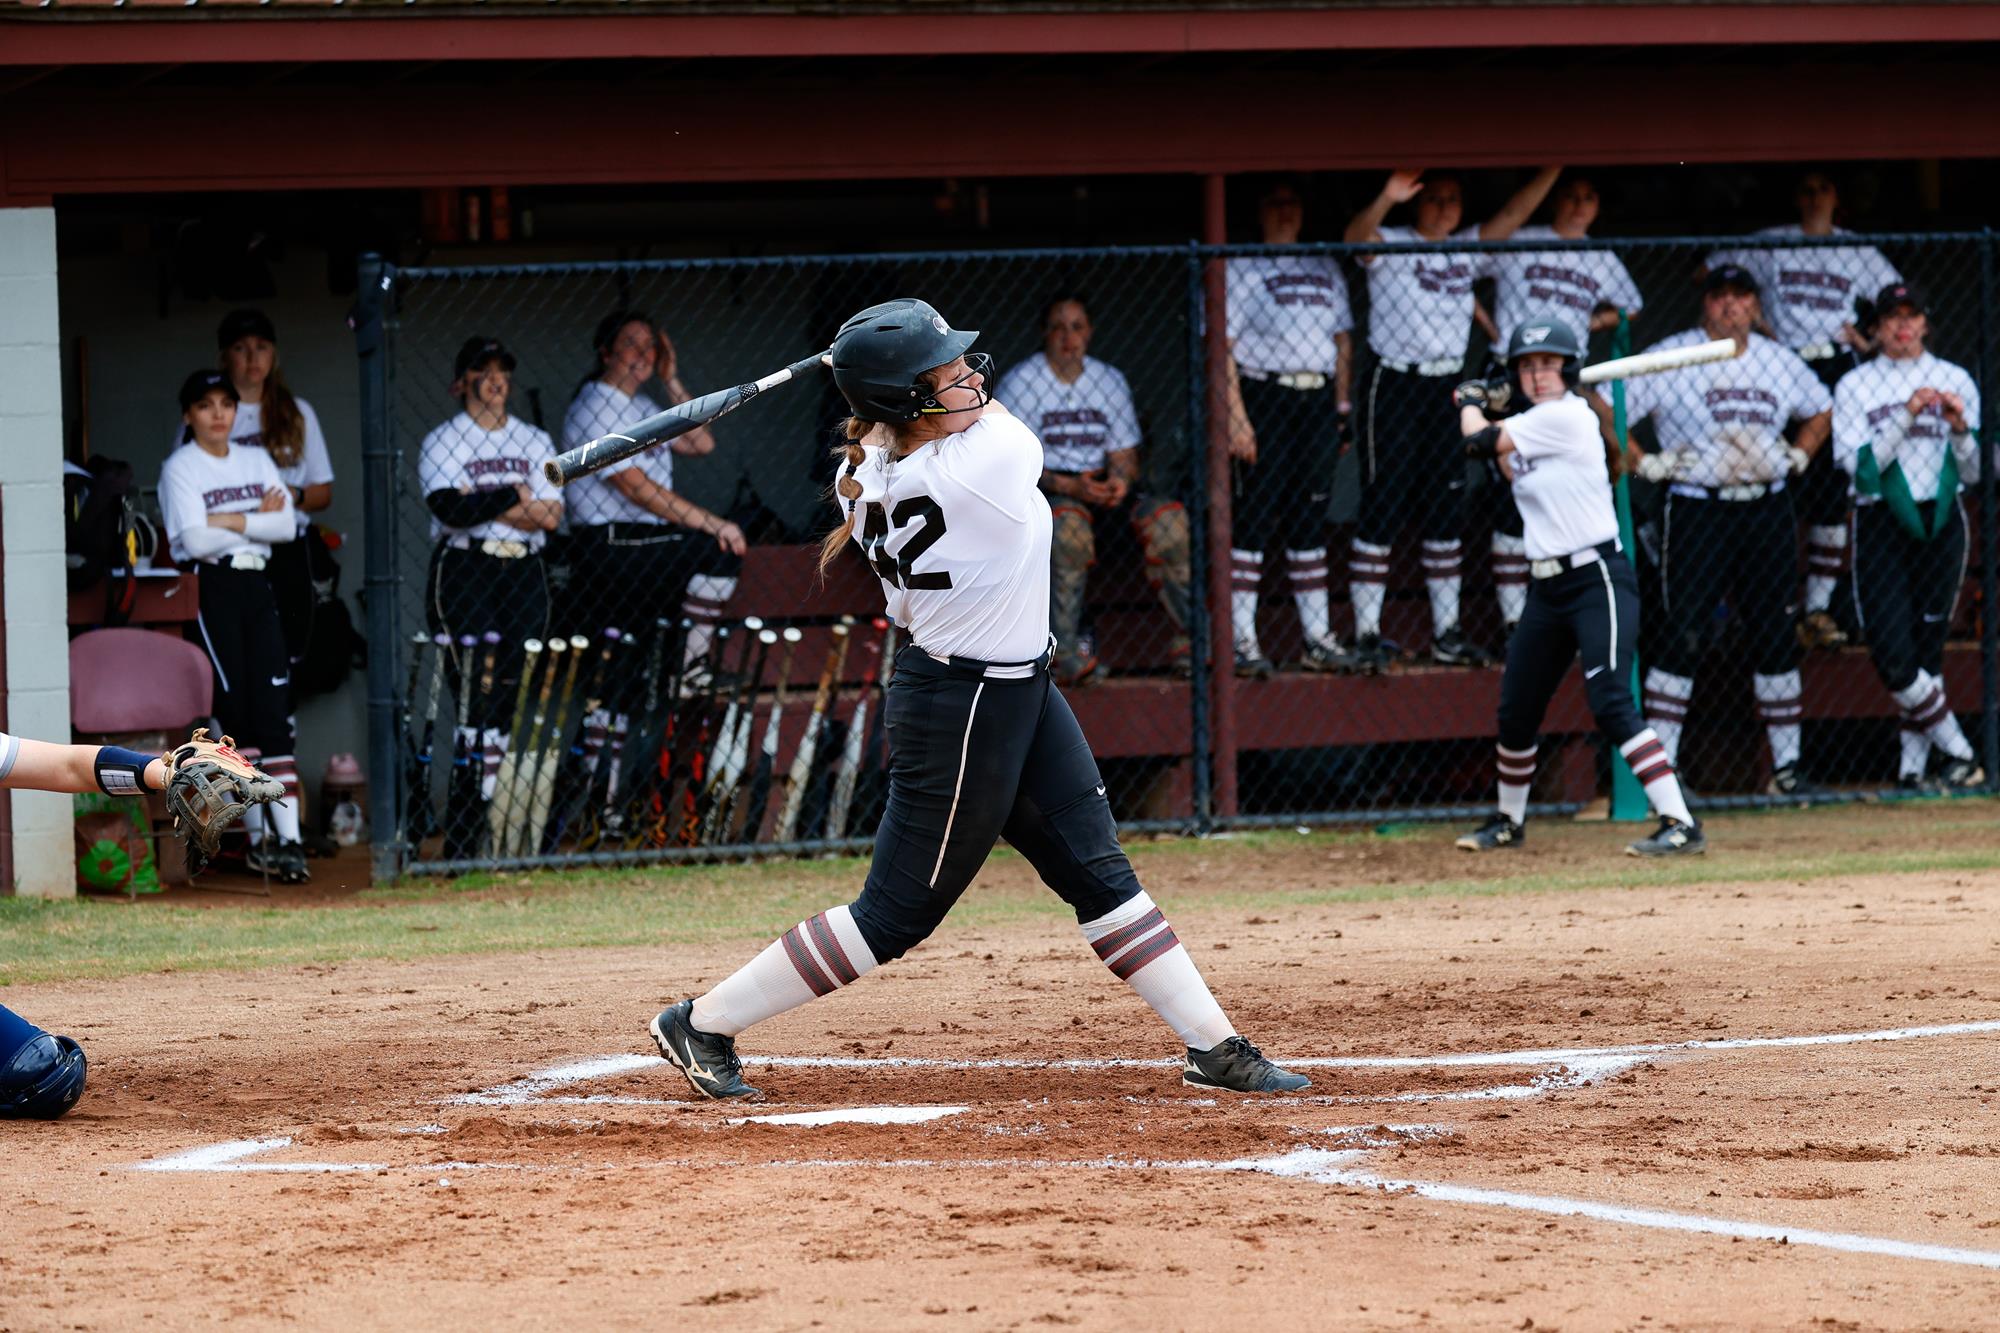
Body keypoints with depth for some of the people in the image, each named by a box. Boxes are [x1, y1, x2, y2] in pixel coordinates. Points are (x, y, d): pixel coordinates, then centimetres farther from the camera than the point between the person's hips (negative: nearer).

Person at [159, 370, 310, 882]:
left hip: (256, 589, 4)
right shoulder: (180, 468, -1)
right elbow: (194, 538, -15)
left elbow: (287, 525, 1)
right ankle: (257, 836, -2)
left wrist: (230, 521, -9)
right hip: (209, 589, -4)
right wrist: (257, 519, -4)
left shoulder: (256, 461, 14)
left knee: (274, 711, -6)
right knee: (236, 711, -7)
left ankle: (287, 838, -13)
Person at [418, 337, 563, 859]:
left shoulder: (535, 442, 16)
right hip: (463, 570, -5)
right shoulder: (442, 442, 3)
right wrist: (514, 496, -7)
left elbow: (550, 516, 1)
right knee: (478, 689, -14)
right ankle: (462, 834, -15)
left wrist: (481, 502, -7)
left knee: (513, 693, -2)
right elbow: (449, 508, -15)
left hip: (523, 573, 5)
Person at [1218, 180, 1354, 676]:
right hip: (1264, 396, -5)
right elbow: (1223, 344, -7)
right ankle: (1241, 639, -7)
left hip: (1318, 399, 5)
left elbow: (1342, 338, 22)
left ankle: (1318, 636, 10)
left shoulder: (1325, 267, 19)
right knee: (1256, 513, -8)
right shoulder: (1242, 267, 0)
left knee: (1310, 514, 7)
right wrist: (1236, 417, -15)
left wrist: (1341, 407, 13)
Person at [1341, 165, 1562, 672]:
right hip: (1395, 387, -6)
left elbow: (1513, 215, 7)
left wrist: (1552, 170, -6)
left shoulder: (1468, 249, 12)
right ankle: (1367, 637, -5)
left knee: (1447, 513, 10)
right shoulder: (1390, 245, -5)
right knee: (1382, 510, -6)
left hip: (1448, 390, 6)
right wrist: (1386, 201, -46)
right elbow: (1357, 236, -26)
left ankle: (1446, 635, 17)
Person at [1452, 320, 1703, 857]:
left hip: (1598, 579, -9)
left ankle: (1681, 824, -23)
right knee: (1515, 712, 15)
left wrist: (1471, 404, 13)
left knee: (1611, 704, -20)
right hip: (1547, 586, 9)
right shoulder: (1530, 427, 12)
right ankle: (1509, 821, 35)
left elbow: (1480, 442, -9)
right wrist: (1485, 412, 20)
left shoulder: (1566, 416, -14)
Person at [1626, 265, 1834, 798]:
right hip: (1696, 511, -4)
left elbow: (1821, 410, 25)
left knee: (1774, 636, 6)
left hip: (1767, 510, 4)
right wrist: (1646, 463, -12)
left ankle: (1787, 767, 13)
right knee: (1684, 637, -9)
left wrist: (1797, 458, 10)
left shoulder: (1780, 360, 9)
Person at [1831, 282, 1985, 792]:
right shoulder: (1854, 386, 3)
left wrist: (1959, 428, -11)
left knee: (1928, 648, 3)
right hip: (1881, 525, -2)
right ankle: (1958, 755, -1)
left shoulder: (1955, 381, 9)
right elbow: (1858, 465, -9)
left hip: (1940, 521, 2)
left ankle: (1912, 769, 10)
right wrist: (1907, 415, -17)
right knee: (1892, 654, -11)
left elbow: (1973, 471, 8)